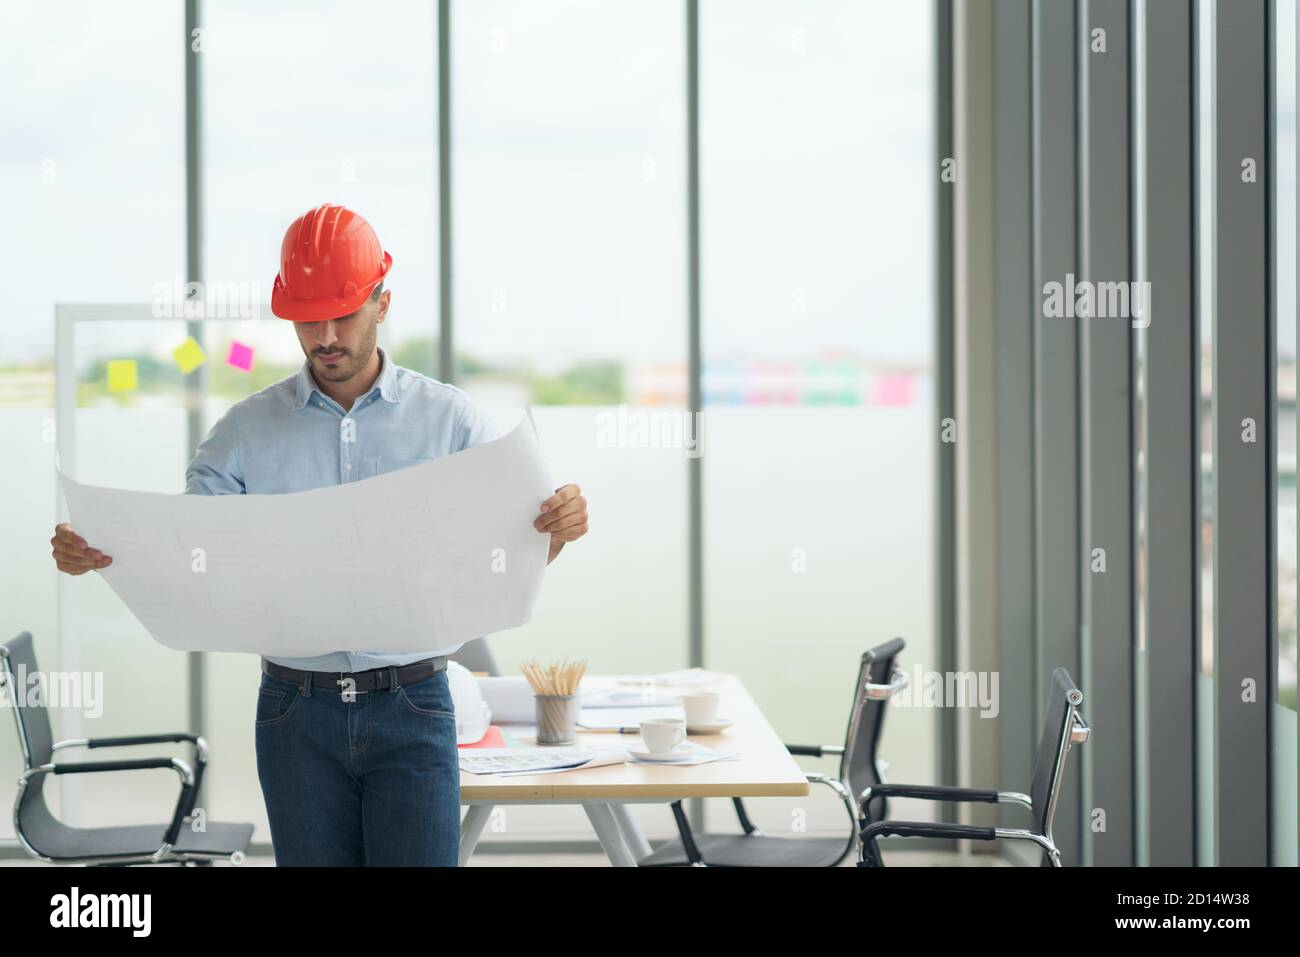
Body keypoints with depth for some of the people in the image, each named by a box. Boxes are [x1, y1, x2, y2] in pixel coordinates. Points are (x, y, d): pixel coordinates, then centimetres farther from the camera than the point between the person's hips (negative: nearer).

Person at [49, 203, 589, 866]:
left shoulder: (447, 418, 3)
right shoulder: (248, 430, 6)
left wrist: (559, 527, -23)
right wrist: (96, 551, -18)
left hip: (410, 709, -1)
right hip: (298, 712, 1)